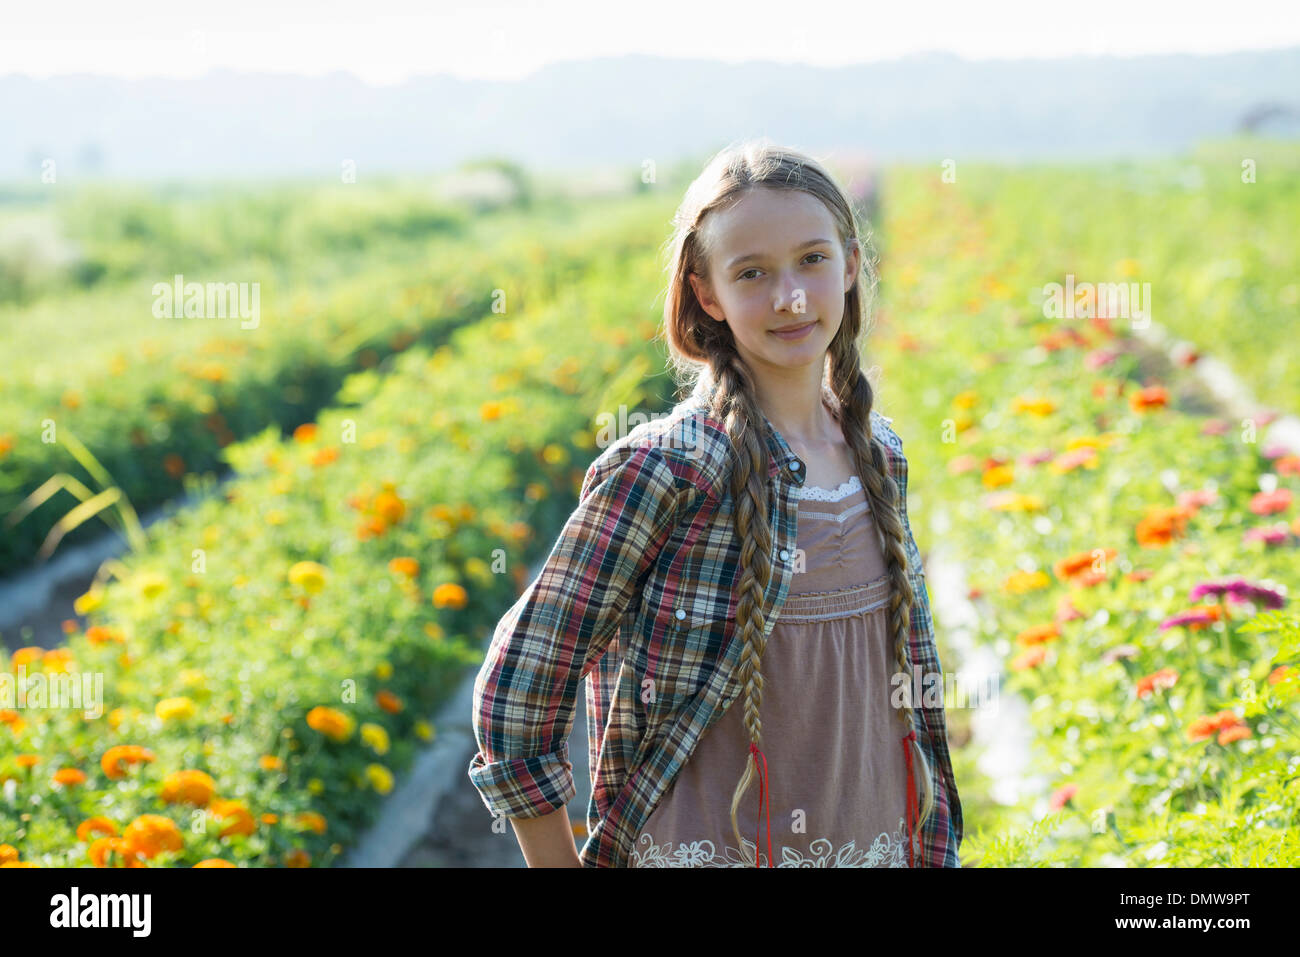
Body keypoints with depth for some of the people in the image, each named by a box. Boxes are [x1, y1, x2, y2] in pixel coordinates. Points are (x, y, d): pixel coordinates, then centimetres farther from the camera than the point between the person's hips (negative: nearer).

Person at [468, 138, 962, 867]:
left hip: (875, 842, 5)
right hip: (707, 849, -5)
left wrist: (932, 847, 14)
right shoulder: (670, 466, -16)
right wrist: (558, 863, -11)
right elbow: (518, 688, -13)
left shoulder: (880, 455, 3)